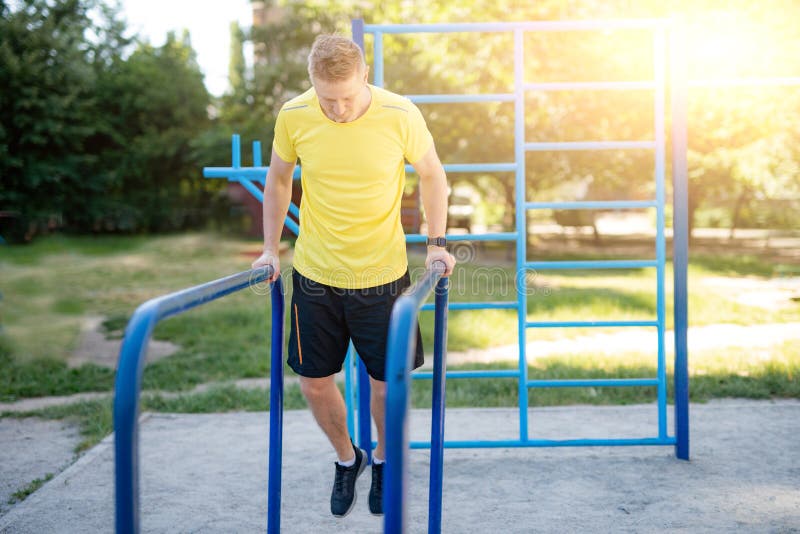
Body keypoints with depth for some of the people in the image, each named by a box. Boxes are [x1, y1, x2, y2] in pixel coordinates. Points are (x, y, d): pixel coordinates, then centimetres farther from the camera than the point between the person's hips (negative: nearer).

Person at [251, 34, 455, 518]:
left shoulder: (400, 115, -15)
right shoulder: (293, 116, -10)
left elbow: (432, 174, 2)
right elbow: (278, 179, 7)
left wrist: (437, 243, -3)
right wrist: (271, 249, 6)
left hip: (382, 275, -1)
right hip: (315, 275, 2)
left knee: (386, 385, 8)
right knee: (315, 383, 9)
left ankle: (384, 460, 39)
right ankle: (346, 458, 38)